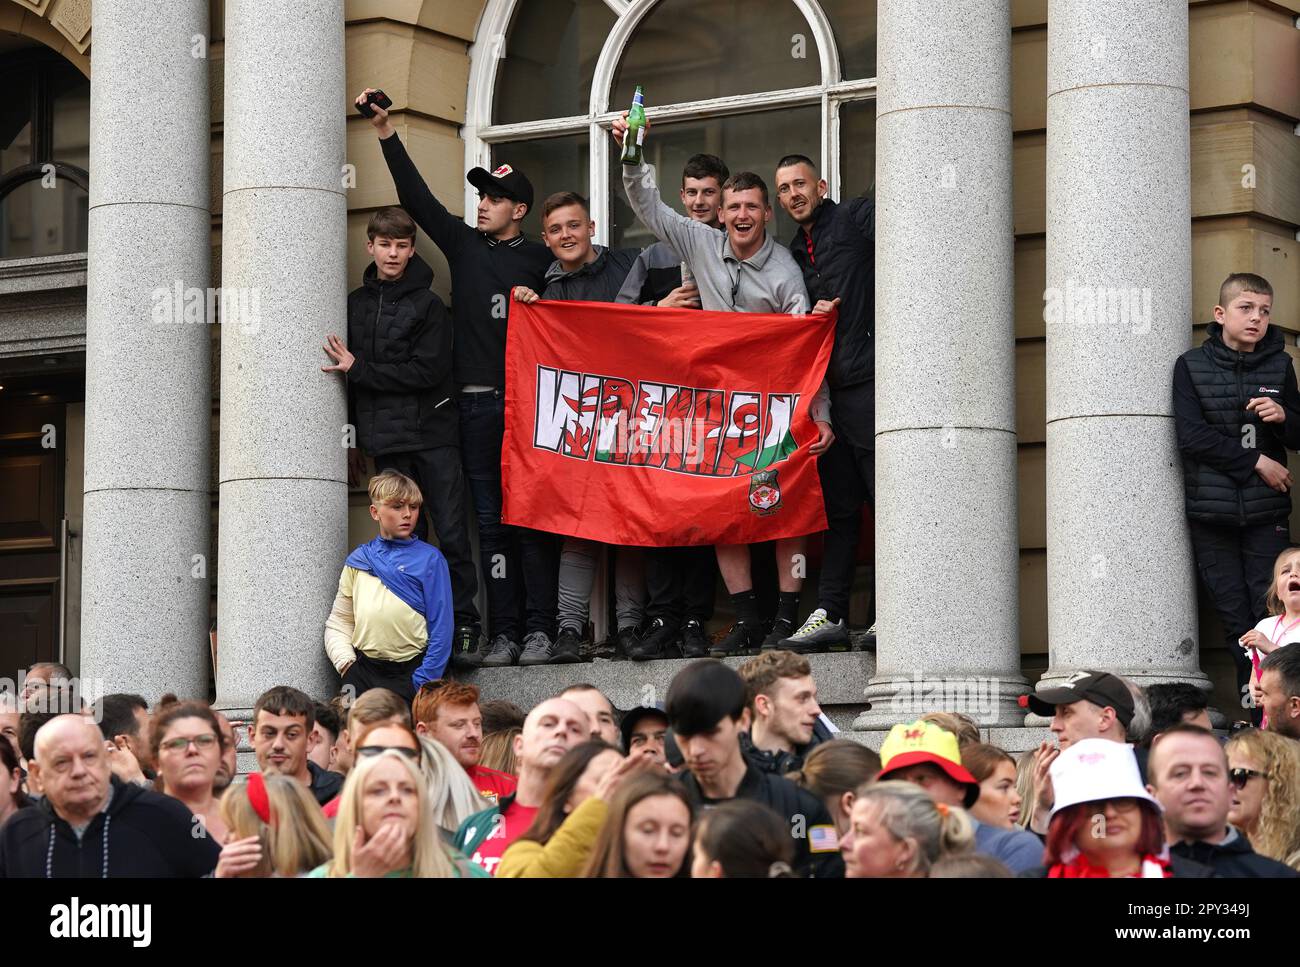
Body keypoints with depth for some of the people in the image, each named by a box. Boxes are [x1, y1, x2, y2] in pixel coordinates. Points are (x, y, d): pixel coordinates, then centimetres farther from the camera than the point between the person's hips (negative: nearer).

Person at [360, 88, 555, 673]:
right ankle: (502, 634, 0)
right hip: (476, 404, 3)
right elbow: (417, 198, 12)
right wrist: (387, 135, 6)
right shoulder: (464, 245, 16)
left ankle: (539, 628, -4)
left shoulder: (541, 261, 8)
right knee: (491, 523, 1)